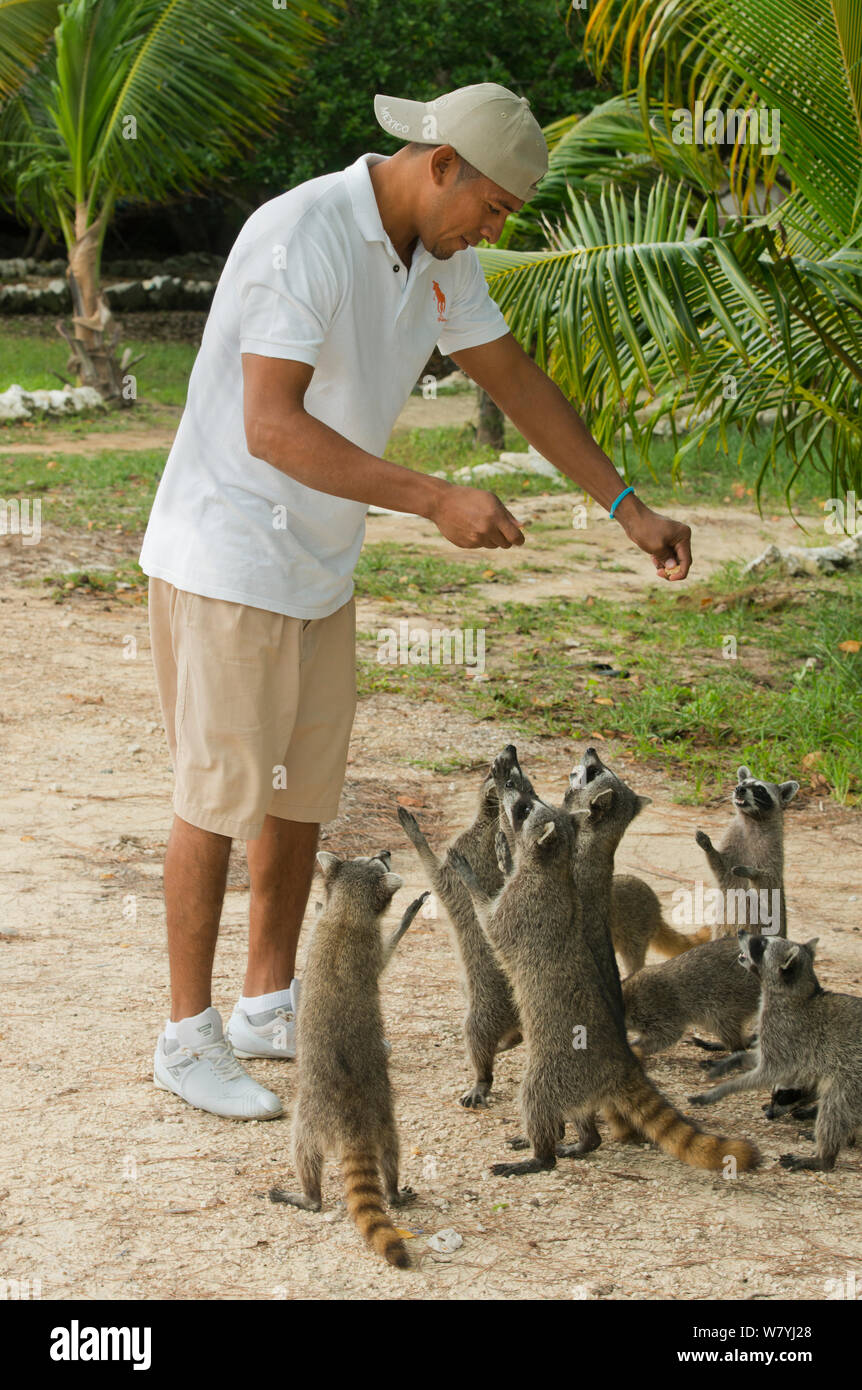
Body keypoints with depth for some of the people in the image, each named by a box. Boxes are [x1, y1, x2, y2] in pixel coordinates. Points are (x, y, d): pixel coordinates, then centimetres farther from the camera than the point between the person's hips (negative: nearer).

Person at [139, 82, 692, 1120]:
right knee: (220, 798, -2)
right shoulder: (302, 236, -24)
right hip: (224, 558, -9)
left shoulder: (438, 257, 3)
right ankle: (188, 1036, 9)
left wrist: (629, 509, 12)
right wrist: (436, 501, -36)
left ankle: (270, 1008, 27)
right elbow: (271, 428, -32)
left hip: (317, 567, 9)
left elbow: (518, 382, 14)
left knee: (303, 790, 14)